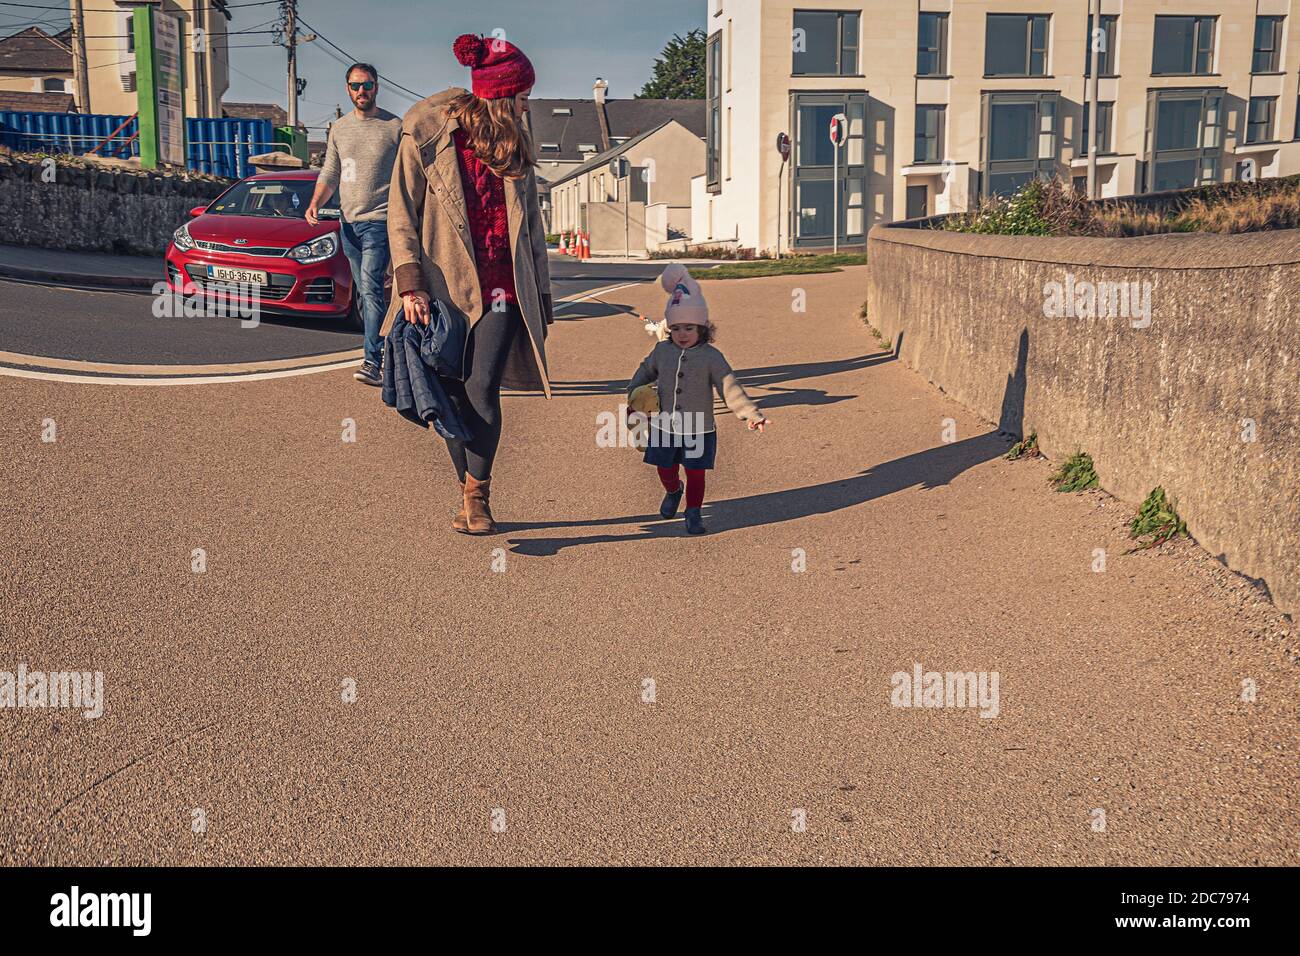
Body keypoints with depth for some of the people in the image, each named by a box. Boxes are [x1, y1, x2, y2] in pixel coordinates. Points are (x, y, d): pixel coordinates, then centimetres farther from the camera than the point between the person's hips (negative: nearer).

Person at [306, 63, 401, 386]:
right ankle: (381, 345, 24)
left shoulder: (395, 127, -2)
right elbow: (329, 173, 16)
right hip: (348, 222, 6)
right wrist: (315, 202, -2)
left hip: (379, 221, -6)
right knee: (363, 293, 11)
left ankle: (372, 361, -20)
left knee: (370, 287, -17)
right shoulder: (339, 128, 13)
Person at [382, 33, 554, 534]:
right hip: (444, 285, -2)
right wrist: (410, 282, -12)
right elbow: (401, 212, -2)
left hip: (502, 290, 2)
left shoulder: (515, 145, 13)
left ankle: (476, 496, -1)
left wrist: (541, 296, 14)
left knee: (483, 388, -13)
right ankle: (471, 495, 16)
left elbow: (532, 225, 17)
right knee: (452, 396, 1)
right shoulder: (426, 133, -1)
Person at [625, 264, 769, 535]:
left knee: (696, 473, 4)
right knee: (665, 469, 16)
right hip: (663, 426, 3)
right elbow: (645, 372, 16)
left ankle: (693, 513, 23)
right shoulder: (662, 351, -1)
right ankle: (673, 491, 49)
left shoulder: (710, 356, -12)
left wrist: (751, 414, -26)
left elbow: (729, 387, -17)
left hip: (698, 429, -3)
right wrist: (633, 399, 9)